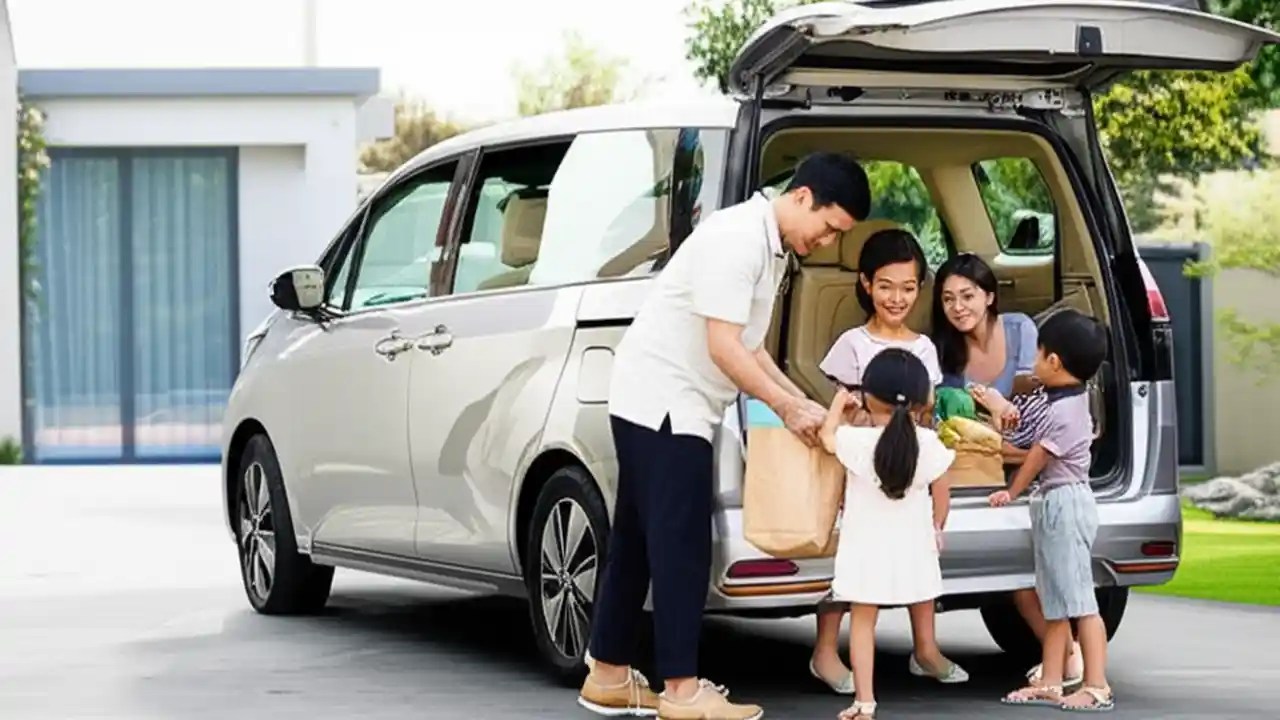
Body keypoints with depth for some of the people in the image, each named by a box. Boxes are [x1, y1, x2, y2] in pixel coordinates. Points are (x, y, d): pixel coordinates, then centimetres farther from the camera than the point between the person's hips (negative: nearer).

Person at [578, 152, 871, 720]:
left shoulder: (771, 247, 13)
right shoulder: (737, 237, -19)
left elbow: (748, 347, 17)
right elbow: (722, 347, -21)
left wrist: (801, 403, 8)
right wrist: (786, 407, -13)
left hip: (671, 405, 10)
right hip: (660, 401, -10)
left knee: (639, 540, 13)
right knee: (680, 545, -8)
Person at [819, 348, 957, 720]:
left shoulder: (856, 442, -14)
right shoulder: (928, 443, -9)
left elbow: (827, 435, 7)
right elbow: (941, 494, 3)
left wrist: (839, 403, 23)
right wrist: (937, 528, 21)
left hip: (866, 547, -2)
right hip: (913, 546, 2)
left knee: (863, 621, 2)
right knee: (923, 619, 17)